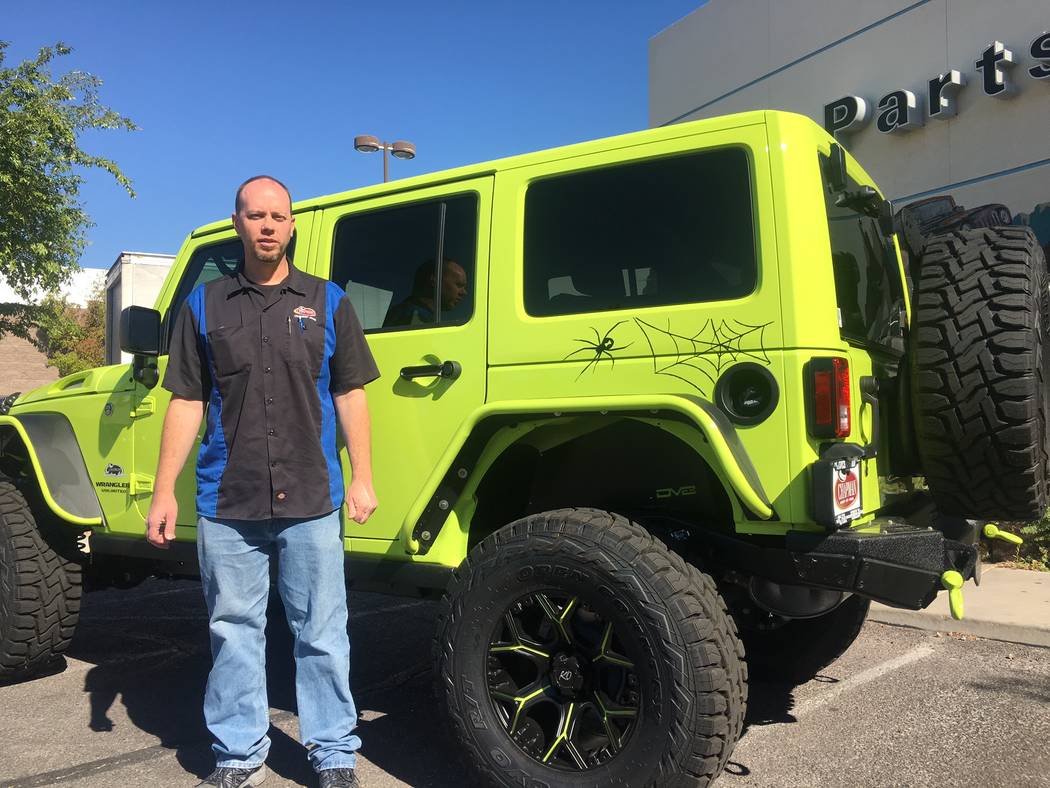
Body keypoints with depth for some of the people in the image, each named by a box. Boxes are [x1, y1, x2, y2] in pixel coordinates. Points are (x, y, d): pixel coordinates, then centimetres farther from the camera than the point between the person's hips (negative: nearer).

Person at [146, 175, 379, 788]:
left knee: (322, 636, 7)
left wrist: (363, 478, -2)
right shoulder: (205, 305, 9)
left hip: (312, 502, -1)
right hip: (227, 505, 2)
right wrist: (165, 491, 3)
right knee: (235, 634, 12)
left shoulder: (327, 301, 7)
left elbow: (350, 395, 5)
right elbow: (186, 404, 7)